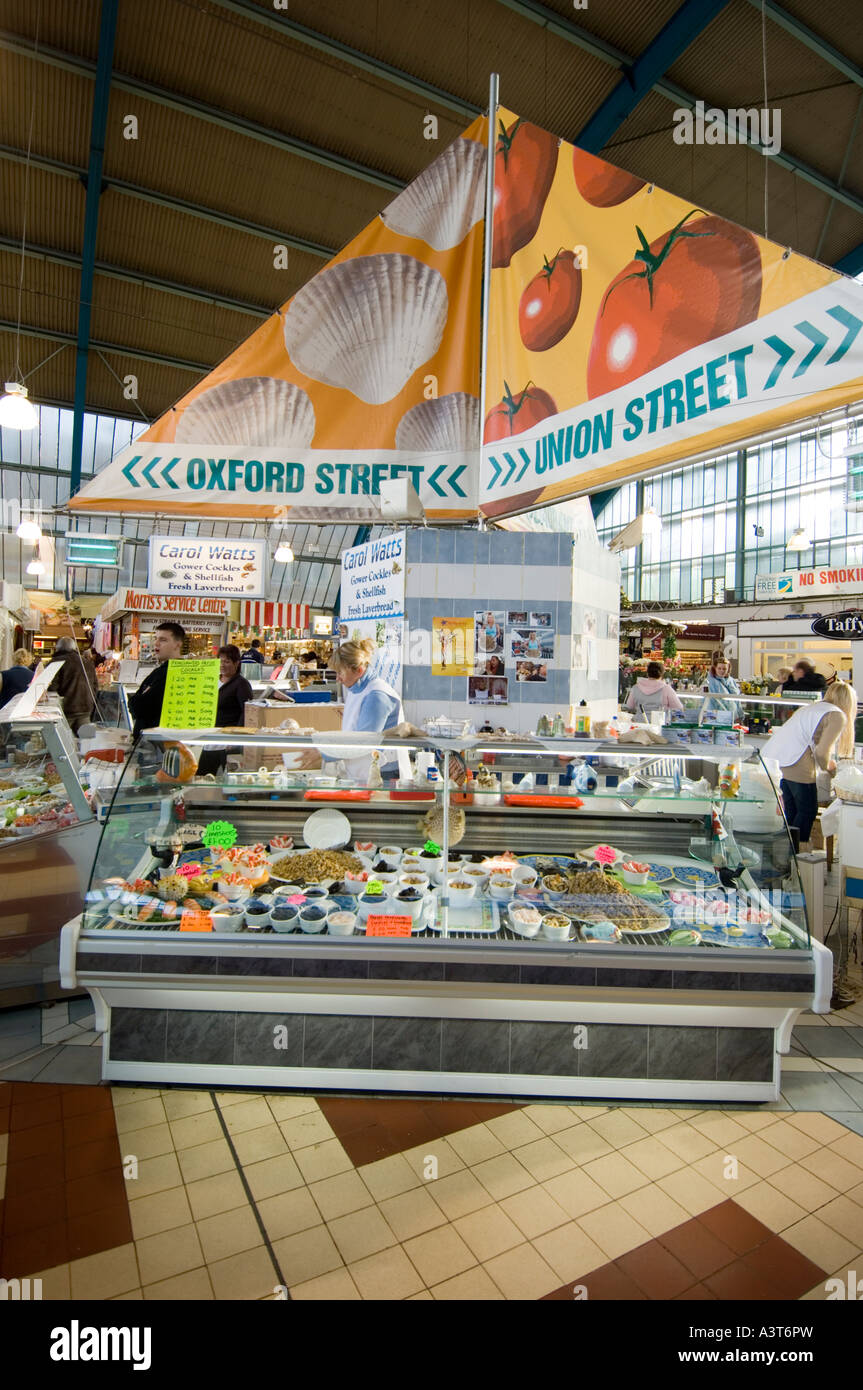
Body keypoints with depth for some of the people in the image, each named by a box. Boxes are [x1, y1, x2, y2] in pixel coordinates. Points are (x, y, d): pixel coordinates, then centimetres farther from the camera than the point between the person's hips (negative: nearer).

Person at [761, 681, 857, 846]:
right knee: (808, 811, 6)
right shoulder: (837, 716, -2)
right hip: (796, 764, -8)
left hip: (773, 757, 8)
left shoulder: (812, 706, 24)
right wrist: (827, 766, 9)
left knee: (791, 809, 19)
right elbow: (822, 751, -12)